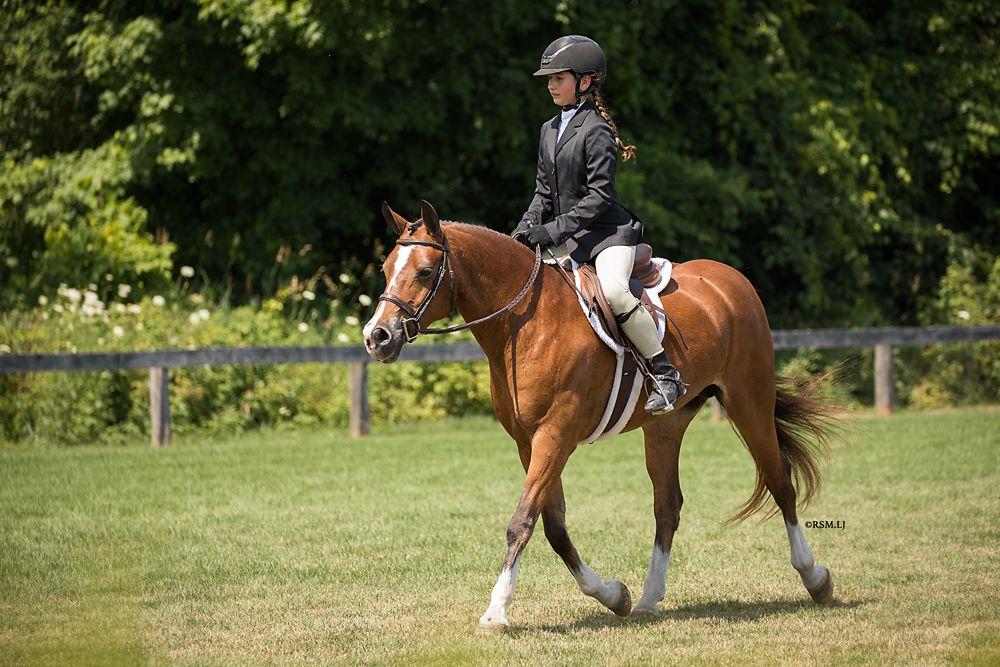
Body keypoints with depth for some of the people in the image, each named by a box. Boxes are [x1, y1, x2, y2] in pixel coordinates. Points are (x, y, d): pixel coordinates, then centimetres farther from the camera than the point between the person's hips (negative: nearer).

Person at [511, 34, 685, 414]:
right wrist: (526, 229, 0)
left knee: (613, 290, -33)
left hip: (607, 231, -9)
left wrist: (554, 229, -21)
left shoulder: (596, 130, -11)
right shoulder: (550, 130, 14)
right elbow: (544, 192, 18)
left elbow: (599, 196, -17)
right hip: (567, 242, 9)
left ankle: (665, 373, -23)